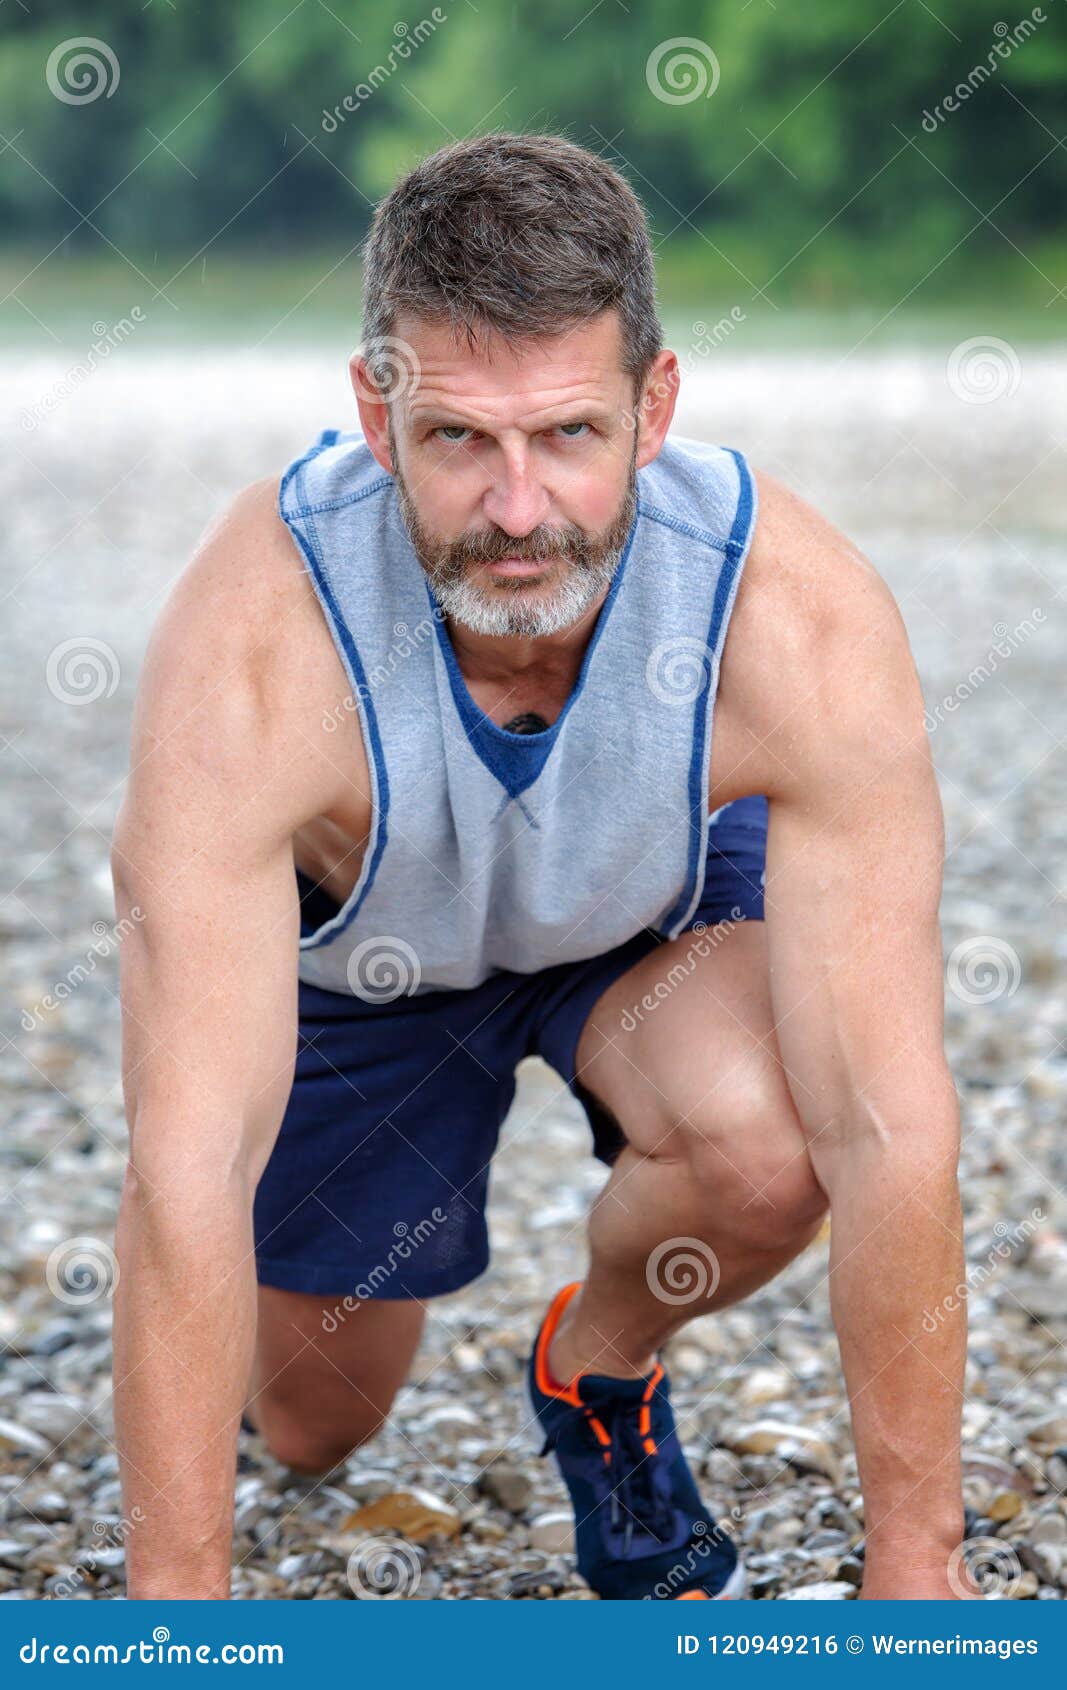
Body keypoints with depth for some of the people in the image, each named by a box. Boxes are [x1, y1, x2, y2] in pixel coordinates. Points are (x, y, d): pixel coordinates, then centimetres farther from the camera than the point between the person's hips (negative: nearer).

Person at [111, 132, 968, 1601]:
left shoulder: (804, 620, -38)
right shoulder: (255, 645, -40)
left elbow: (892, 1135, -36)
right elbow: (189, 1169, -41)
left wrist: (913, 1568, -35)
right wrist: (178, 1605, -40)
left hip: (665, 908, 0)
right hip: (353, 944, 0)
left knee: (764, 1150, -32)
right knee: (312, 1427, 10)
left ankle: (600, 1368, 3)